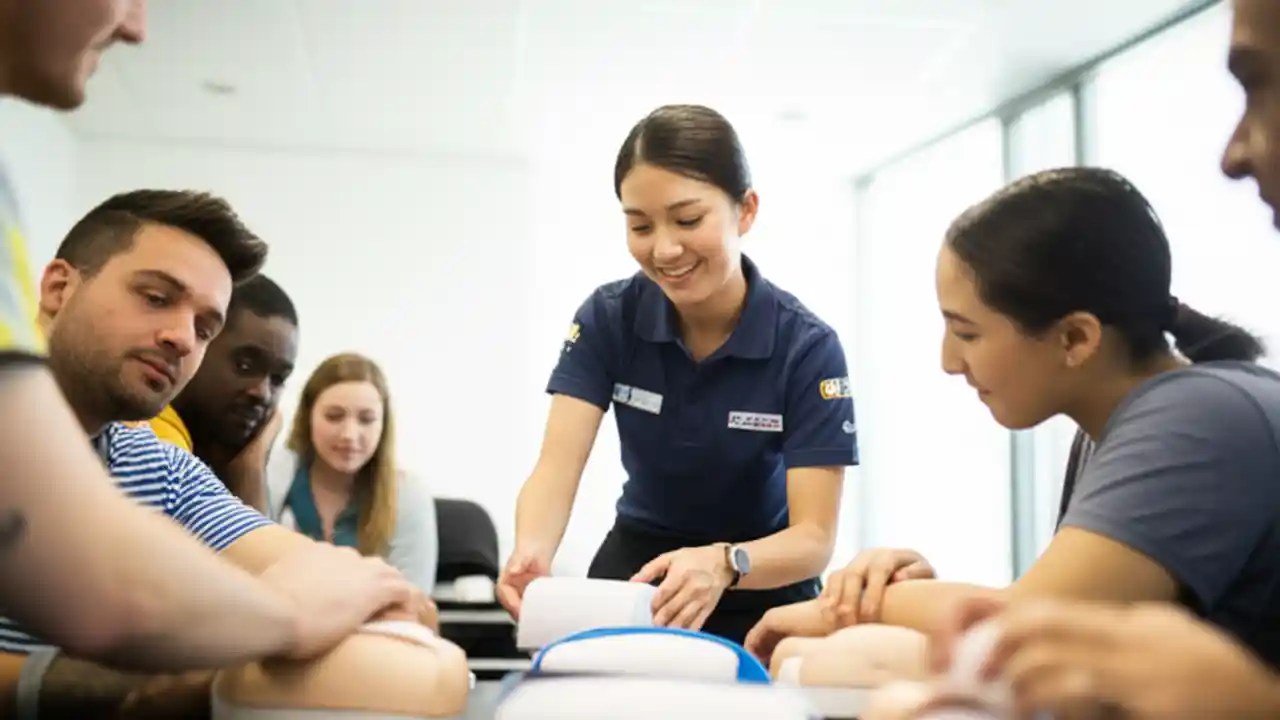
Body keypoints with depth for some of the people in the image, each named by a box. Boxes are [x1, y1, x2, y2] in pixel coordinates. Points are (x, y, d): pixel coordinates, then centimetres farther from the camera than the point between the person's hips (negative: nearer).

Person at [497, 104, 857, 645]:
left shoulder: (807, 346, -19)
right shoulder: (607, 319, -12)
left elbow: (814, 538, -22)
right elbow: (557, 467, -21)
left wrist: (724, 564, -43)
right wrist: (530, 553, -43)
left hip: (761, 598, 0)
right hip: (635, 574, 1)